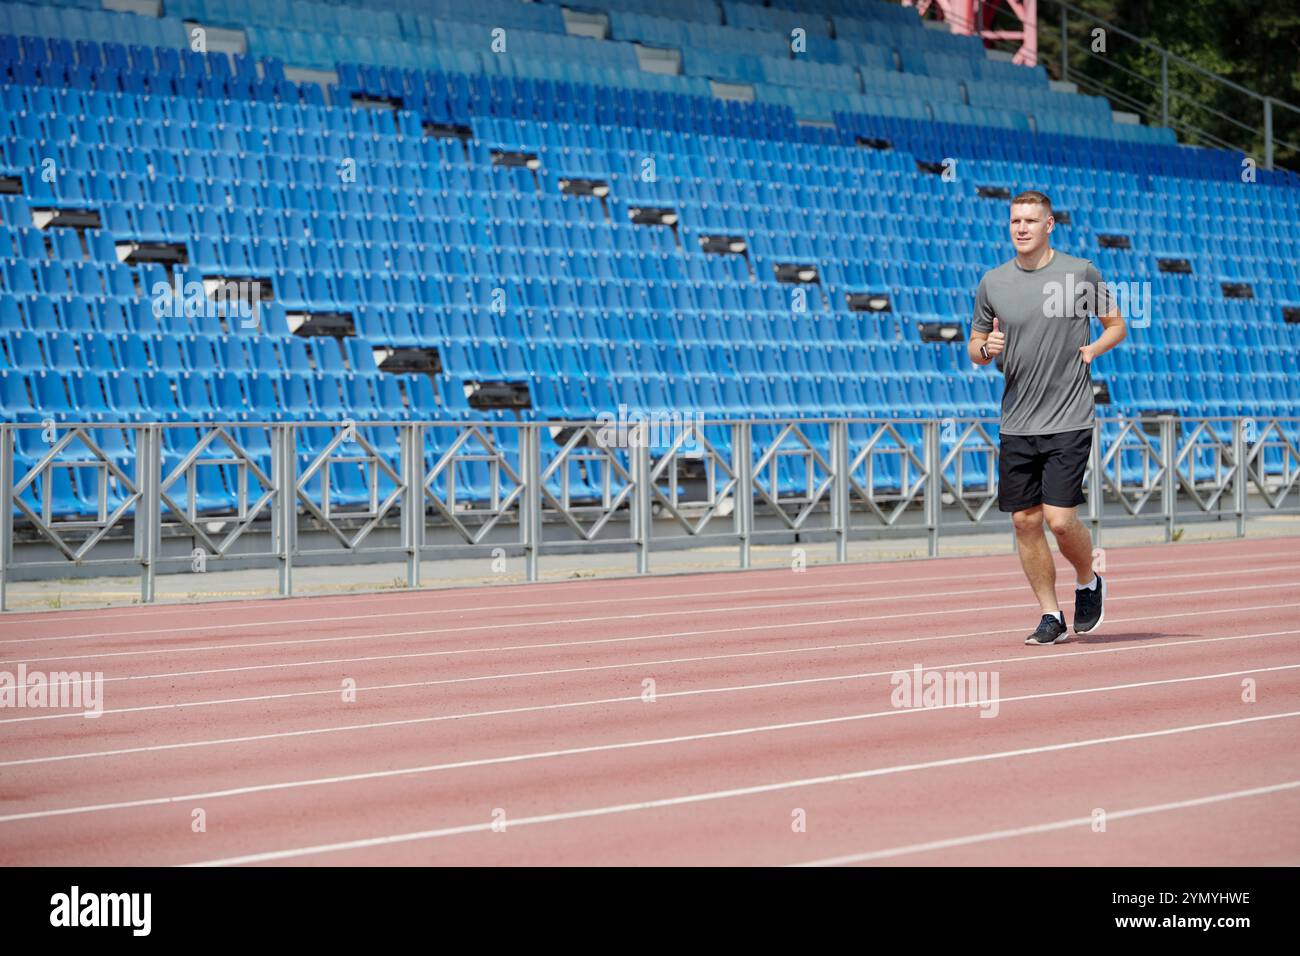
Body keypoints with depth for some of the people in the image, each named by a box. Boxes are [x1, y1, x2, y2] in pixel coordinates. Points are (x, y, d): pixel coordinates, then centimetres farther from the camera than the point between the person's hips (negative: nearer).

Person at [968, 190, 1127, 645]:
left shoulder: (1081, 273, -1)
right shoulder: (993, 282, 6)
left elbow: (1116, 324, 12)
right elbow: (974, 347, 14)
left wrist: (1093, 349, -7)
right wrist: (986, 349, -8)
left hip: (1068, 421, -3)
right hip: (1016, 424, 3)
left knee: (1060, 519, -11)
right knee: (1025, 522, 3)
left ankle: (1089, 582, 19)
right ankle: (1051, 616, 17)